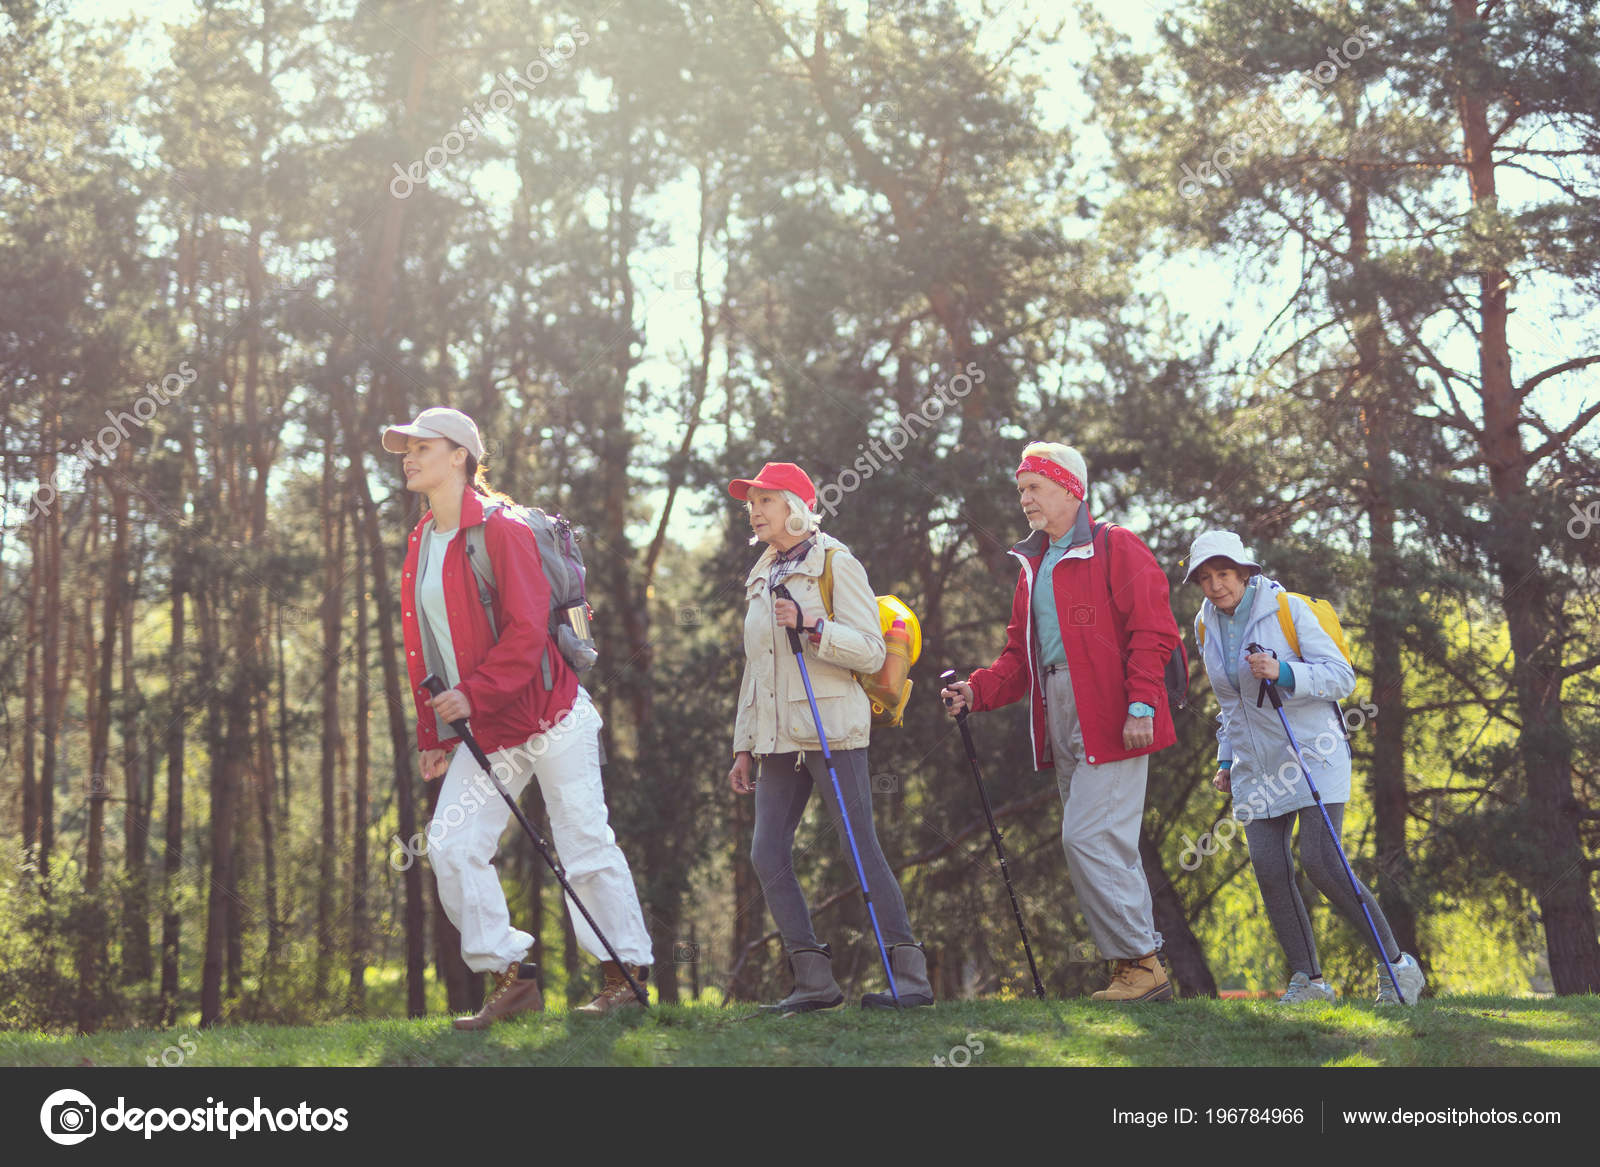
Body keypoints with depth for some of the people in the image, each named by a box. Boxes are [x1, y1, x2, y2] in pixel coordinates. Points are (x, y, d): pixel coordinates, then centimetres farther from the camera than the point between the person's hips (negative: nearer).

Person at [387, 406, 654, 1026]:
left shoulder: (500, 531, -12)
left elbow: (527, 630, -19)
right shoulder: (420, 544, 12)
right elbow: (424, 649, 15)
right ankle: (512, 976, 4)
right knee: (451, 844, -3)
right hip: (485, 732, 8)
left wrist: (475, 693, -26)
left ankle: (624, 976, 10)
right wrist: (433, 734, 12)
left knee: (585, 845, -2)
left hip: (550, 717, -7)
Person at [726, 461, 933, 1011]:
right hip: (777, 737, 7)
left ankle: (910, 975, -5)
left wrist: (811, 625, -22)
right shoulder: (761, 578, 19)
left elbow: (871, 652, -9)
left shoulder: (835, 563, -2)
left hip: (831, 728, -7)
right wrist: (744, 747, 18)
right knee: (767, 854, -3)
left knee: (862, 848, -10)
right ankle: (815, 980, 2)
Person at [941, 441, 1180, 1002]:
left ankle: (1141, 963, -6)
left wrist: (1141, 704, -19)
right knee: (1104, 846, 8)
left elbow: (1152, 632, -10)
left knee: (1088, 838, -14)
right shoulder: (1033, 566, 22)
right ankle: (1137, 969, 12)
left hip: (1113, 719, -8)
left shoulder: (1116, 549, -3)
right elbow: (1020, 654, 21)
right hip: (1059, 721, 8)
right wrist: (978, 690, 4)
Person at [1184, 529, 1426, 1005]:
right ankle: (1308, 979, 4)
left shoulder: (1288, 609, -9)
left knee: (1320, 860, -16)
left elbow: (1342, 677, -10)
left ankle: (1397, 965, -3)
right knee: (1269, 869, -7)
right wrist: (1227, 760, 14)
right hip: (1256, 765, 6)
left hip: (1312, 751, -6)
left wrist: (1283, 672, -25)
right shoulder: (1206, 626, 8)